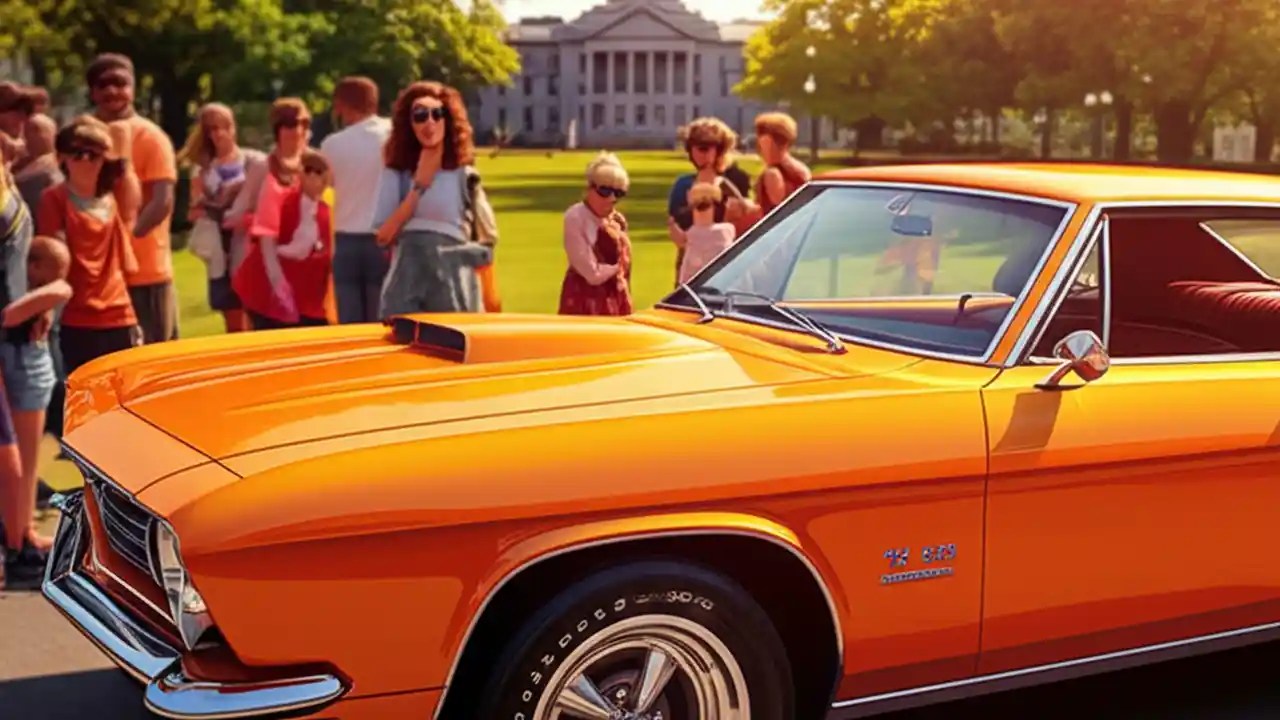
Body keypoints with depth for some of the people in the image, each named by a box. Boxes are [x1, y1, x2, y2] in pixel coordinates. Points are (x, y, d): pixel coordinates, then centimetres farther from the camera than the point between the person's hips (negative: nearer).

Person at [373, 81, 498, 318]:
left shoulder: (464, 176, 8)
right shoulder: (395, 174, 9)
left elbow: (488, 238, 14)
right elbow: (384, 236, -3)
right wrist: (419, 186, -5)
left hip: (454, 287, 0)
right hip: (406, 286, 0)